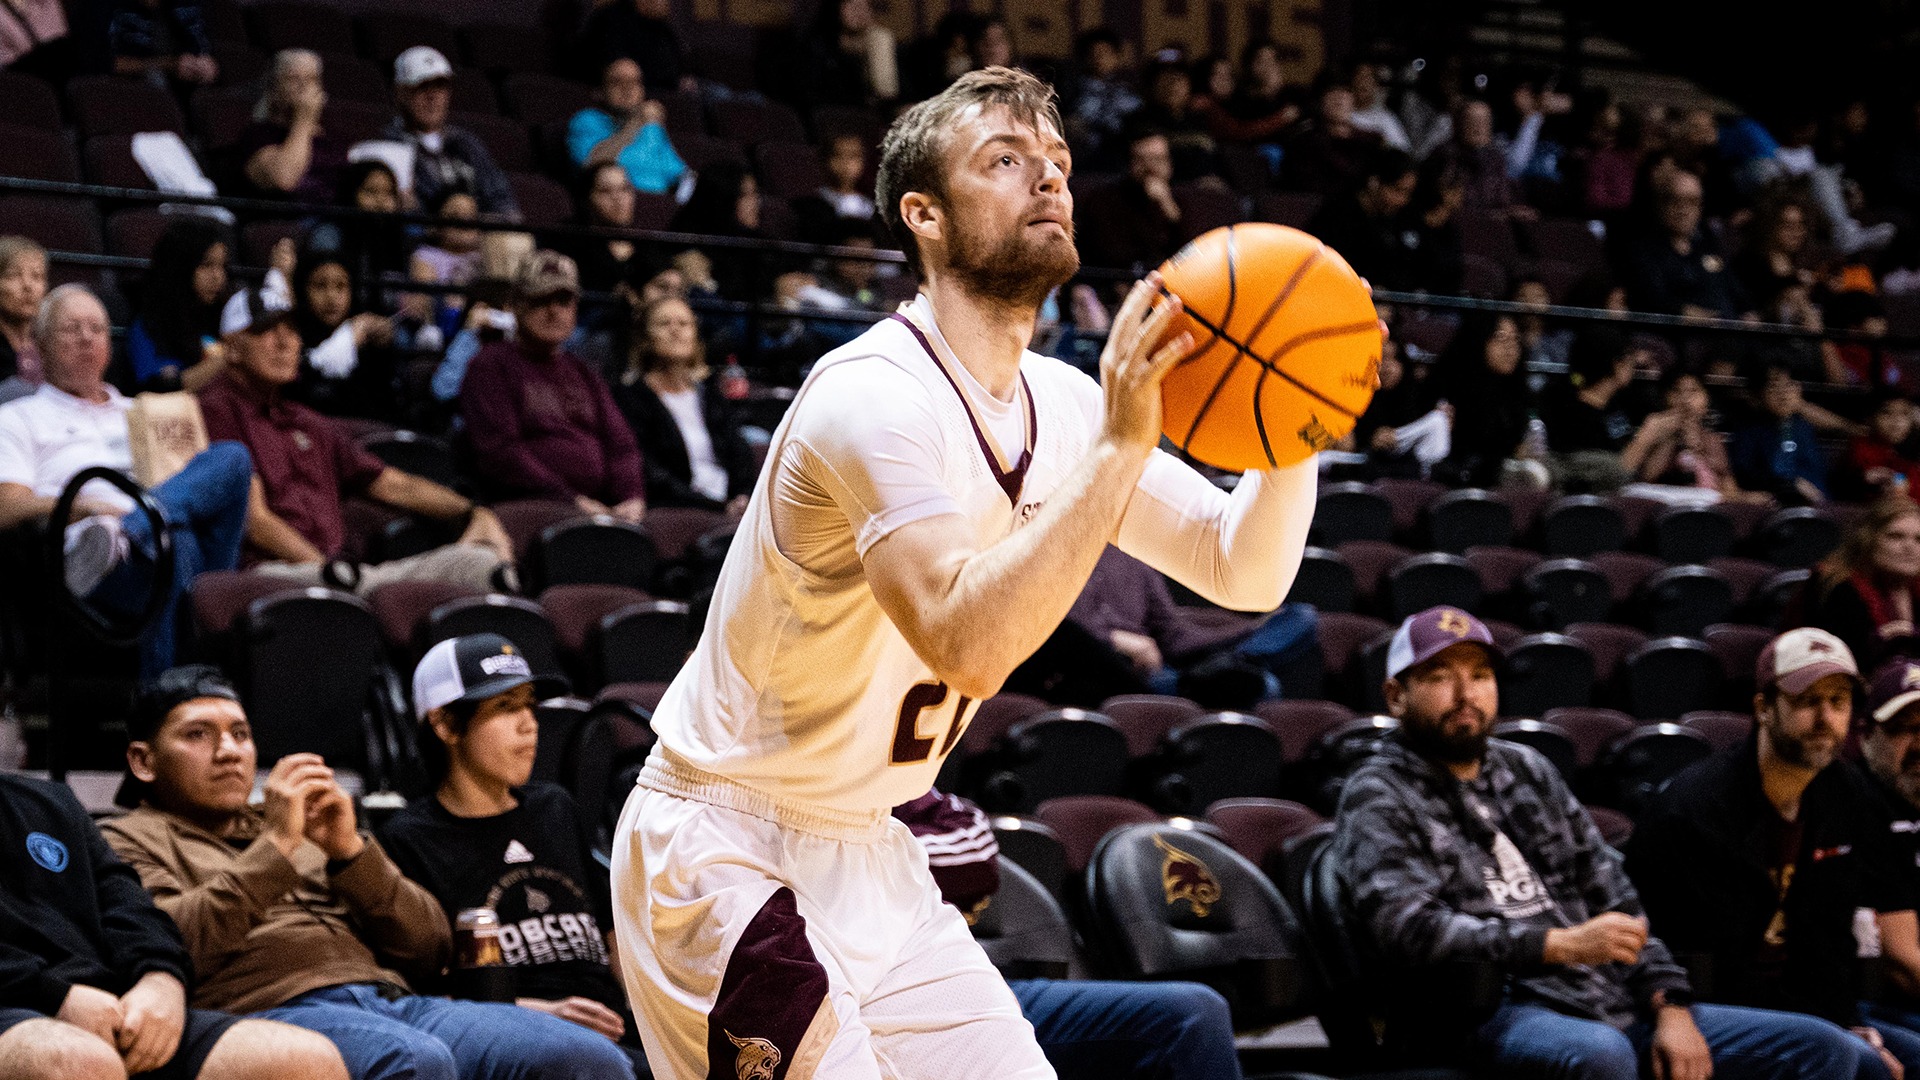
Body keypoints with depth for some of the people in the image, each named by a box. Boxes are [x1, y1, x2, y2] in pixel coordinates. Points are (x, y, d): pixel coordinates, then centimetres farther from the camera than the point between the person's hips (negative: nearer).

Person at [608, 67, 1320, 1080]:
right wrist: (1120, 443, -37)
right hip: (728, 853, -8)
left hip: (868, 858, 9)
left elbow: (1244, 572, 4)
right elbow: (968, 642, -36)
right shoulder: (876, 392, -23)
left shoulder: (1060, 402, 3)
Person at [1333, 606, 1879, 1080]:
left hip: (1617, 1008, 7)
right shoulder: (1378, 798, 3)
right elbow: (1405, 928, -14)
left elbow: (1613, 896, 20)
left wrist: (1670, 1005, 3)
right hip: (1491, 1016, -7)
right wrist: (1563, 945, -17)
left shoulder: (1527, 770, 23)